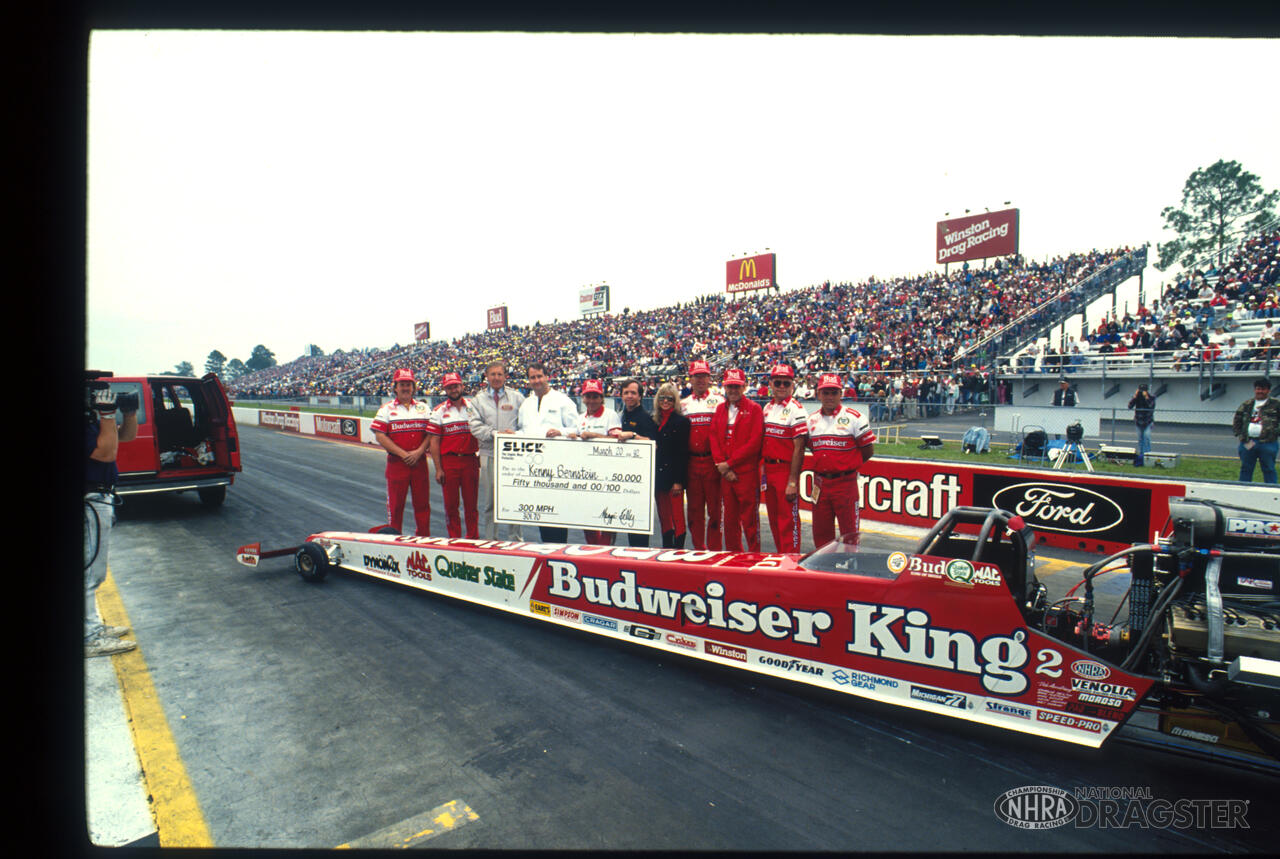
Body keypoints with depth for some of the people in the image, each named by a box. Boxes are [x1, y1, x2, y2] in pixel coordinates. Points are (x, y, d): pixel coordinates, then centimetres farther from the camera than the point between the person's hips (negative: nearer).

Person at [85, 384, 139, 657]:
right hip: (91, 505, -11)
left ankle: (94, 626, 31)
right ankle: (91, 638, 3)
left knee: (93, 573, 19)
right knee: (89, 572, -4)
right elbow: (106, 453, -27)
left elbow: (128, 435, 20)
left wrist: (130, 412, 2)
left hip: (100, 502, 11)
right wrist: (107, 414, -27)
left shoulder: (93, 420, 11)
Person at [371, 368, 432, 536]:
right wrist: (403, 454, -12)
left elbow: (431, 433, 6)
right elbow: (380, 436, -6)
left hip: (420, 462, 2)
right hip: (396, 463, -2)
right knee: (395, 503, 3)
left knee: (422, 502, 6)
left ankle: (424, 538, 17)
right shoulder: (387, 409, 3)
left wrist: (419, 451, -10)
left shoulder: (423, 408, 11)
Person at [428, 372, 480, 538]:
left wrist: (479, 456, 3)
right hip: (448, 461, -1)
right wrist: (438, 469, -7)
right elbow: (434, 441, -1)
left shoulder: (473, 407, 8)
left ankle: (473, 538, 17)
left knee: (471, 503, 7)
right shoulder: (439, 411, 2)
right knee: (451, 504, 5)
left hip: (470, 461, 1)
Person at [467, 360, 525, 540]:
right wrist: (495, 433, -14)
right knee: (489, 500, 6)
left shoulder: (517, 397, 9)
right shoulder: (478, 400, 11)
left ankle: (517, 537, 10)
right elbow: (475, 426, -1)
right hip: (489, 453, 1)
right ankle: (490, 539, 16)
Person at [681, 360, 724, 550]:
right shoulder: (683, 404, 14)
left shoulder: (719, 400, 3)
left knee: (714, 507, -1)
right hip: (691, 462, 4)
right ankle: (698, 548, 18)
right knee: (694, 508, 8)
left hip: (713, 462, -3)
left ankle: (714, 549, 8)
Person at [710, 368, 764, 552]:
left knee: (749, 519, -1)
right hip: (725, 473, 5)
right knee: (729, 518, 11)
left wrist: (729, 463, -12)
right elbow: (714, 439, 9)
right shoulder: (720, 409, 15)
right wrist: (721, 465, -6)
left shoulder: (754, 409, -2)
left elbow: (754, 443, -10)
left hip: (747, 473, -5)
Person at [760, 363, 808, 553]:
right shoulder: (767, 408, 12)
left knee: (788, 520, -2)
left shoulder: (796, 410, -11)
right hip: (768, 469, 7)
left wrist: (792, 482, -18)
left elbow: (799, 449, -15)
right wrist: (764, 469, 12)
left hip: (786, 470, -7)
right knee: (774, 519, 15)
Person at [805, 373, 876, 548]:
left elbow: (868, 451, -1)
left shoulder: (854, 417, -5)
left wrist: (847, 465, 3)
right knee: (821, 533, 12)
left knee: (849, 534, 2)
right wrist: (825, 466, 8)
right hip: (820, 483, 5)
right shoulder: (812, 420, 10)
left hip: (845, 483, -4)